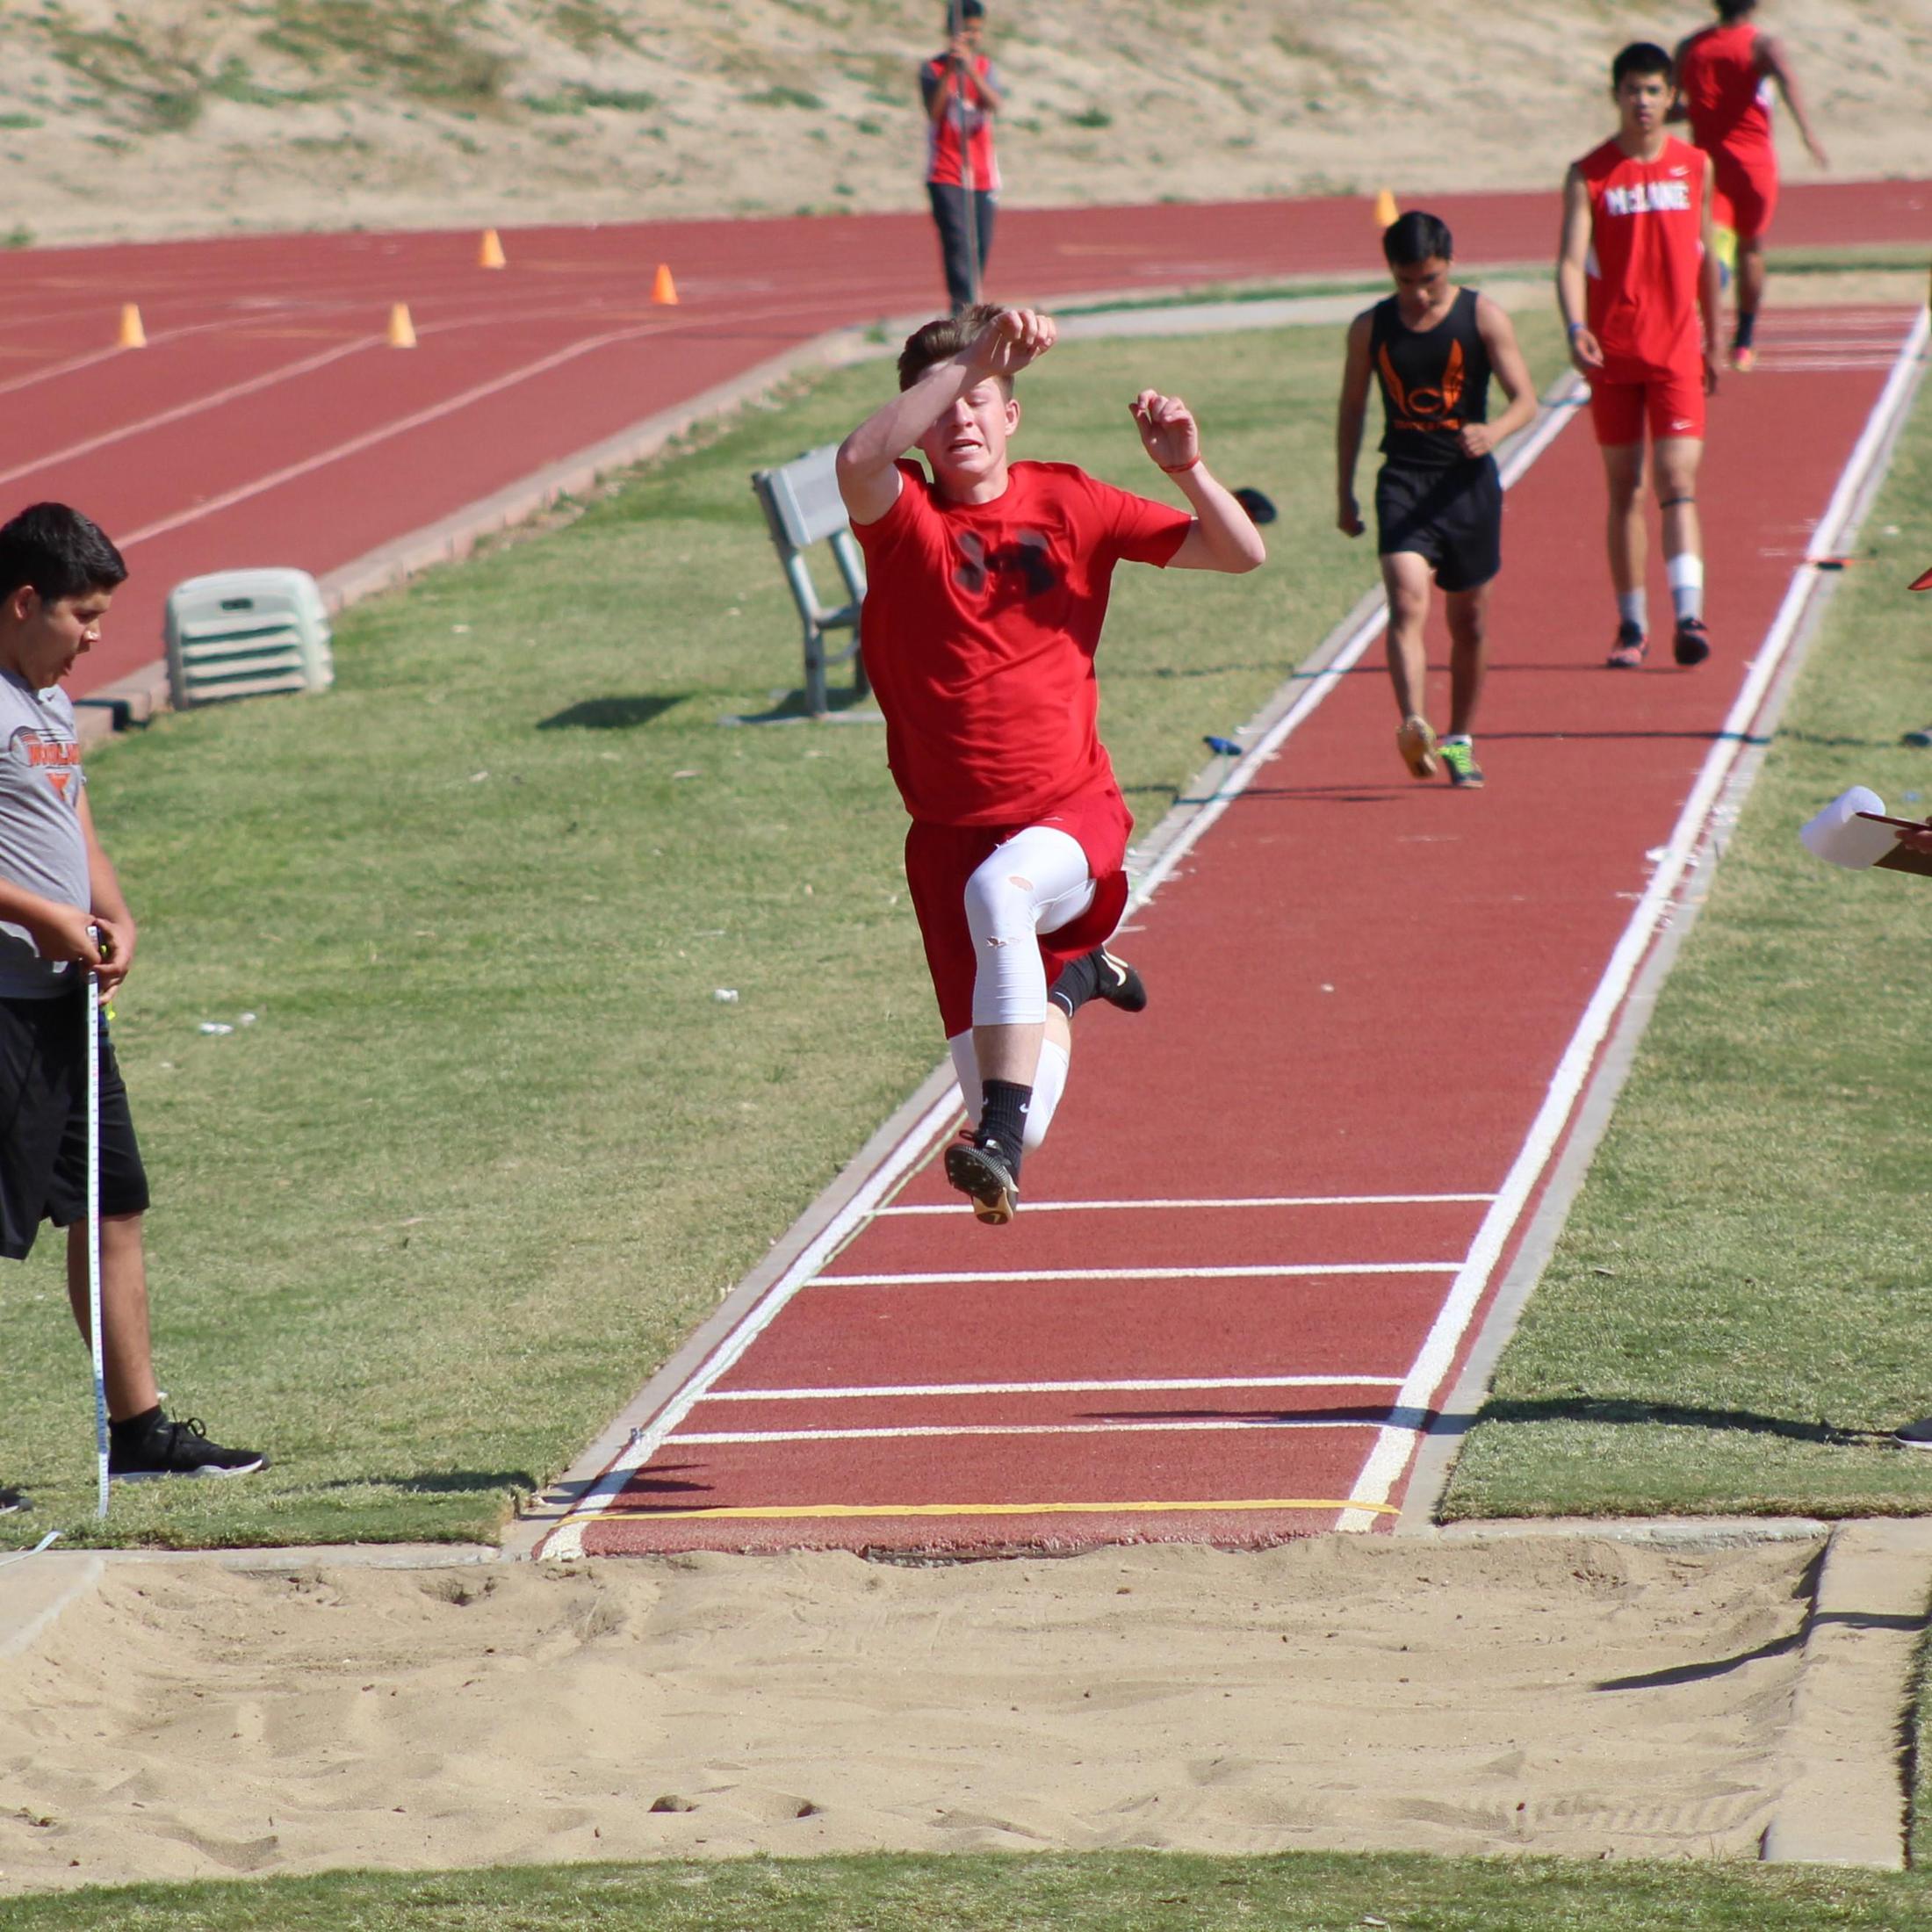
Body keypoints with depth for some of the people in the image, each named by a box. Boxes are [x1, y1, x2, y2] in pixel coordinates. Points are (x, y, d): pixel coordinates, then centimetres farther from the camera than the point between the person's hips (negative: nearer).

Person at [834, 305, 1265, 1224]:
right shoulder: (905, 517, -3)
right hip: (952, 832, 1)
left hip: (1074, 813, -1)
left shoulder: (1067, 503, 3)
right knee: (1011, 1110, 2)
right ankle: (1068, 975, 39)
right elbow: (859, 457, -29)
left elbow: (1240, 554, 5)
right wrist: (975, 356, -31)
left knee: (999, 889, -39)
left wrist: (1186, 468, -14)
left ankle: (1002, 1144, -40)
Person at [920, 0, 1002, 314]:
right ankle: (962, 304, -22)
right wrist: (950, 70, -21)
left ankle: (971, 305, 17)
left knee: (980, 245, 5)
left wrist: (969, 68, -24)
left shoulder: (985, 67, 8)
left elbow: (995, 104, -12)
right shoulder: (933, 69, -1)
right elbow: (934, 111, -16)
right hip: (946, 177, -4)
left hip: (983, 177, 4)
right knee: (957, 241, -16)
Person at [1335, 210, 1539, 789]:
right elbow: (1352, 409, 13)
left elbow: (1525, 398, -7)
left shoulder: (1482, 318, -3)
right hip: (1403, 481, 0)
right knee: (1407, 602, -21)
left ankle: (1460, 741, 27)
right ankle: (1413, 728, -36)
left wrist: (1493, 431, -28)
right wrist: (1344, 492, 13)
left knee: (1468, 621, 11)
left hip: (1468, 482, 0)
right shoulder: (1371, 328, 2)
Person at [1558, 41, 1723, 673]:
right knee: (1624, 489, 7)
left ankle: (1688, 618, -23)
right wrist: (1576, 329, -28)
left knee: (1678, 482, -12)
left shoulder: (1695, 167, 6)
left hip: (1677, 352, 0)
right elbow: (1571, 260, -11)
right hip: (1613, 356, 0)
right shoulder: (1589, 175, -1)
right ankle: (1631, 625, 15)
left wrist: (1714, 343, 16)